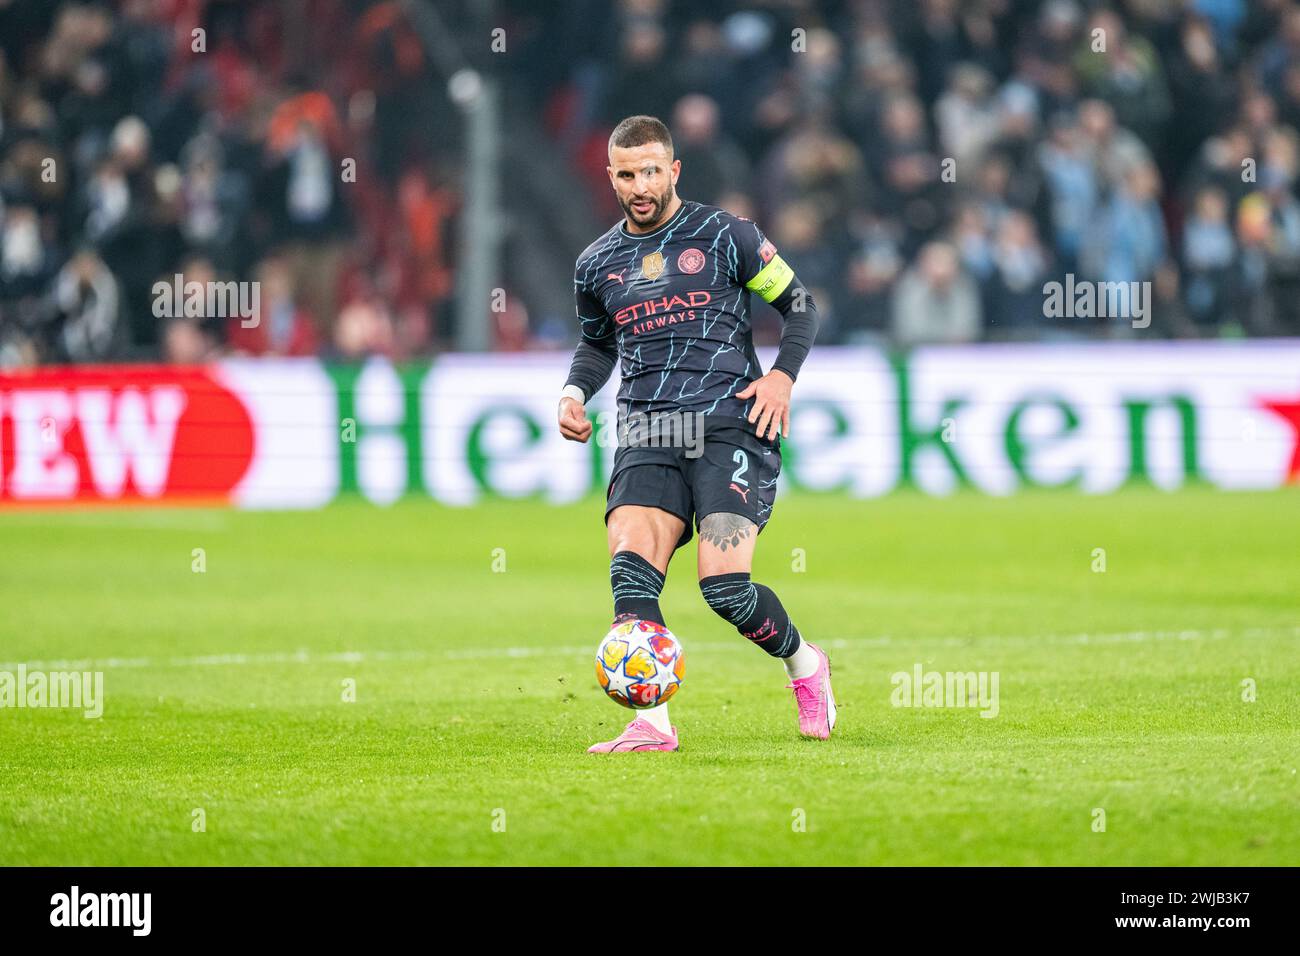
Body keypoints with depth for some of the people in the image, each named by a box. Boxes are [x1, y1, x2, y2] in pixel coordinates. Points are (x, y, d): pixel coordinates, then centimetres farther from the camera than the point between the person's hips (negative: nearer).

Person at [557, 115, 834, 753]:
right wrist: (574, 391, 13)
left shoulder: (723, 235, 4)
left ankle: (804, 665, 14)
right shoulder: (597, 264, 16)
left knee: (724, 587, -16)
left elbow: (798, 304, 11)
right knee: (630, 571, -20)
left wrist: (783, 375, -4)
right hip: (646, 437, 4)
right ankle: (652, 726, -22)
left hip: (729, 425, -4)